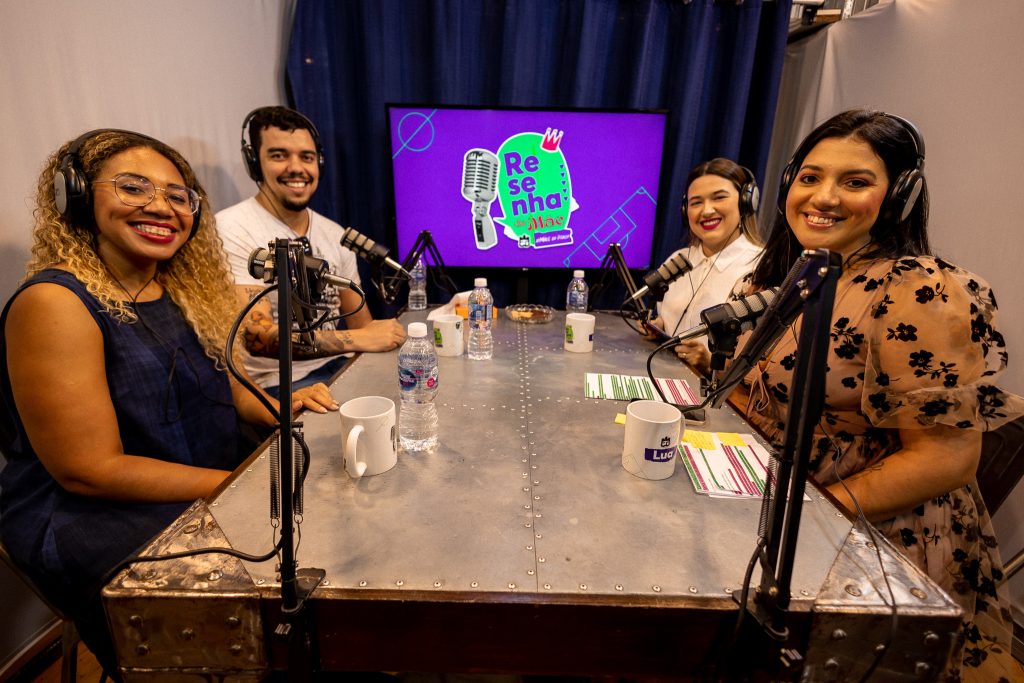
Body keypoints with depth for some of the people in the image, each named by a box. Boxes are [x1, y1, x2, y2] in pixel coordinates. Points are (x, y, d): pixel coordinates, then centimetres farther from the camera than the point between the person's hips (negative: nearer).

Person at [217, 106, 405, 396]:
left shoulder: (335, 235, 9)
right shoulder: (232, 230, -10)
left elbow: (362, 325, 7)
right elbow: (257, 336, -20)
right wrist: (358, 340, -25)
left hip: (336, 366, 7)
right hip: (276, 384, -6)